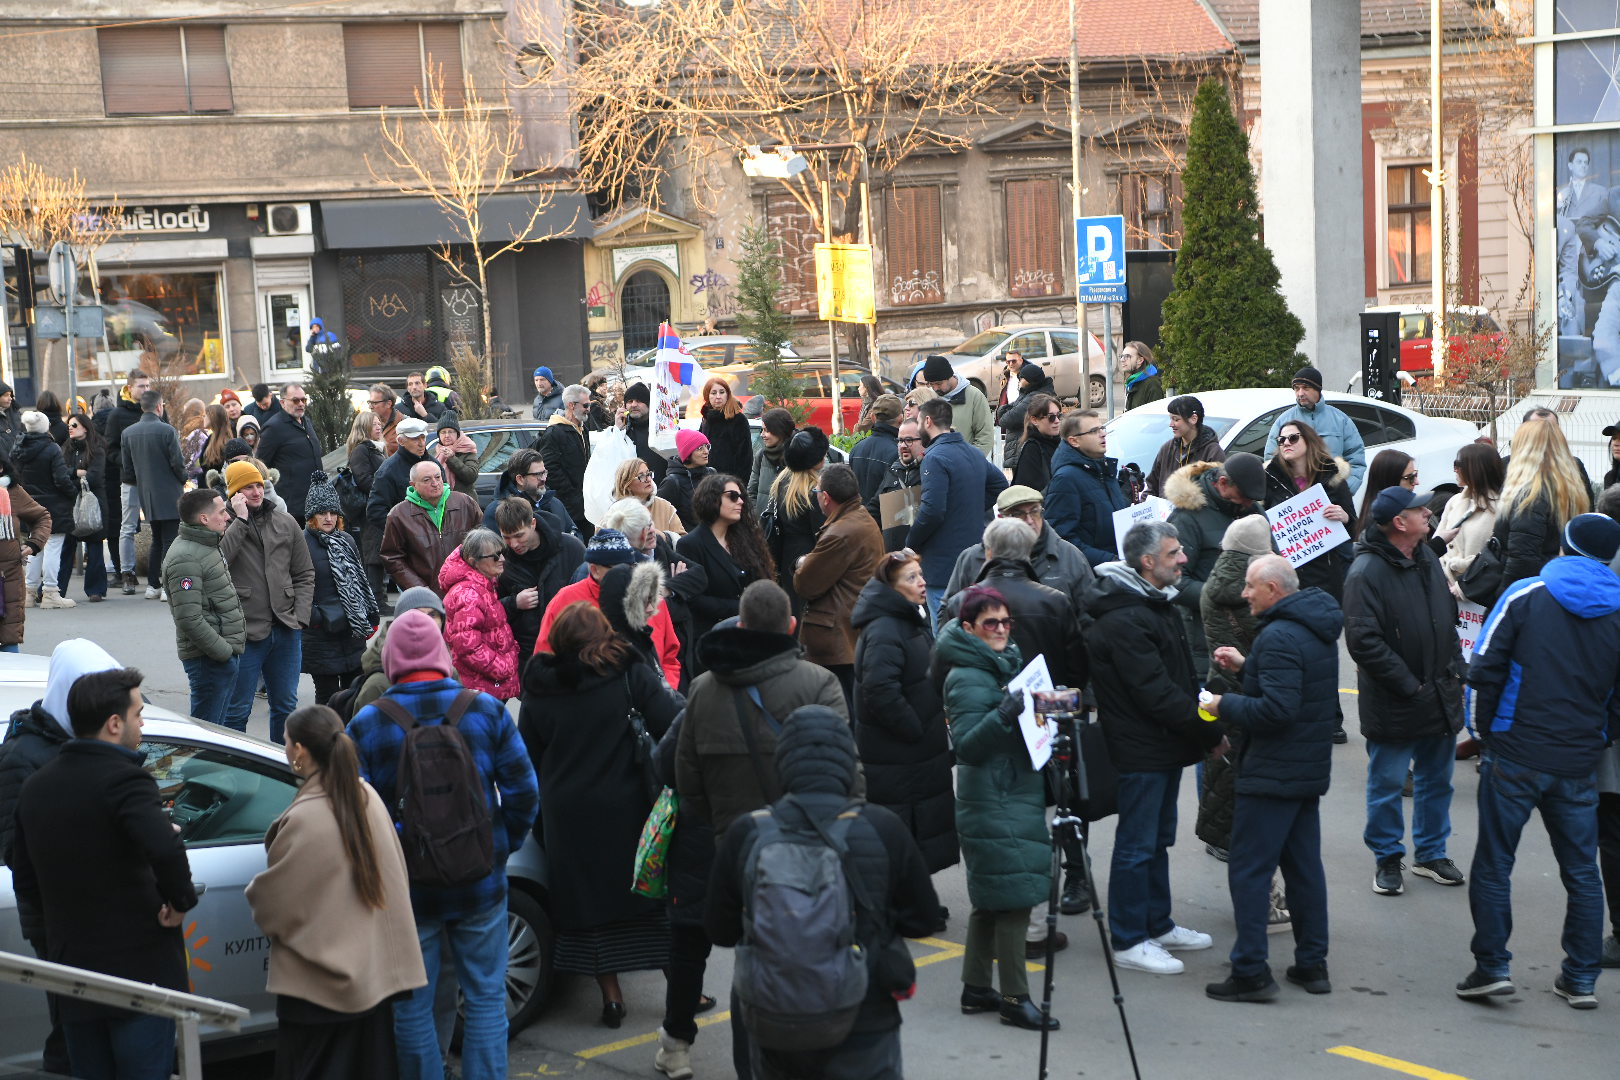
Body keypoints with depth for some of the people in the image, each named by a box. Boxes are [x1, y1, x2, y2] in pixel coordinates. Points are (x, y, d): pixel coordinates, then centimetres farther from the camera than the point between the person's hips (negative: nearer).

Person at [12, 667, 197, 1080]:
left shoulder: (36, 786, 8)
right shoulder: (123, 779, -17)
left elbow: (25, 883, 16)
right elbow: (165, 850, -35)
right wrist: (180, 902, -18)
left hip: (71, 971, 7)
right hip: (140, 968, -7)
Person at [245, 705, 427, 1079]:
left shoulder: (303, 819, -22)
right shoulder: (366, 796, -1)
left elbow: (271, 900, -13)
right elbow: (397, 874, 9)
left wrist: (253, 890, 10)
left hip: (320, 983, -7)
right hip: (376, 970, 7)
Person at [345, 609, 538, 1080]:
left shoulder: (366, 725, -8)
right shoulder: (486, 711, -5)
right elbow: (523, 793, -4)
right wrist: (502, 847, 10)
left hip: (406, 889, -1)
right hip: (481, 883, 1)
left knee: (413, 1005, 12)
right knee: (485, 997, 12)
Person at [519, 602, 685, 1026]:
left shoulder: (538, 691, 0)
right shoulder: (631, 674, -8)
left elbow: (528, 762, 9)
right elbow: (674, 723, -18)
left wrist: (540, 819, 20)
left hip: (567, 819, 1)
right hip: (628, 812, -1)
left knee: (587, 900, 12)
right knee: (654, 894, 11)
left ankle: (610, 995, 16)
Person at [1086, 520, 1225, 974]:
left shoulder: (1158, 605, 11)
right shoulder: (1122, 621, -22)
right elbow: (1156, 694, -24)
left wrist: (1205, 723, 3)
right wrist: (1211, 732, -16)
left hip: (1167, 746, 10)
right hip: (1141, 751, -10)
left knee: (1158, 839, 20)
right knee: (1137, 846, -1)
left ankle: (1158, 926, 32)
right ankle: (1128, 941, 8)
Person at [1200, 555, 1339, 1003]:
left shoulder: (1279, 638, -20)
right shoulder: (1316, 630, 12)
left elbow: (1277, 709, -27)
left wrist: (1226, 705, -15)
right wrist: (1245, 666, 17)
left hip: (1272, 773, -10)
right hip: (1310, 769, 10)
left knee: (1248, 870, -4)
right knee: (1304, 866, 15)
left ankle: (1250, 972, -3)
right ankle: (1312, 964, 21)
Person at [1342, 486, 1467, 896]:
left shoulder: (1427, 558, 7)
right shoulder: (1366, 572, -19)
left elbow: (1449, 619, 18)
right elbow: (1363, 642, -23)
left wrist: (1455, 670, 8)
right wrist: (1409, 687, -20)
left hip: (1440, 697, 7)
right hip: (1393, 706, -7)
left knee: (1436, 781, 18)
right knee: (1387, 785, 7)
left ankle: (1431, 853, 33)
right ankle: (1388, 859, 22)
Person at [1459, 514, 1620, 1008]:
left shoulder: (1525, 595, -4)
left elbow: (1485, 669, -7)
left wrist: (1490, 730, 5)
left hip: (1515, 757, -3)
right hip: (1579, 765, 3)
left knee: (1493, 864, 6)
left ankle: (1492, 967, 4)